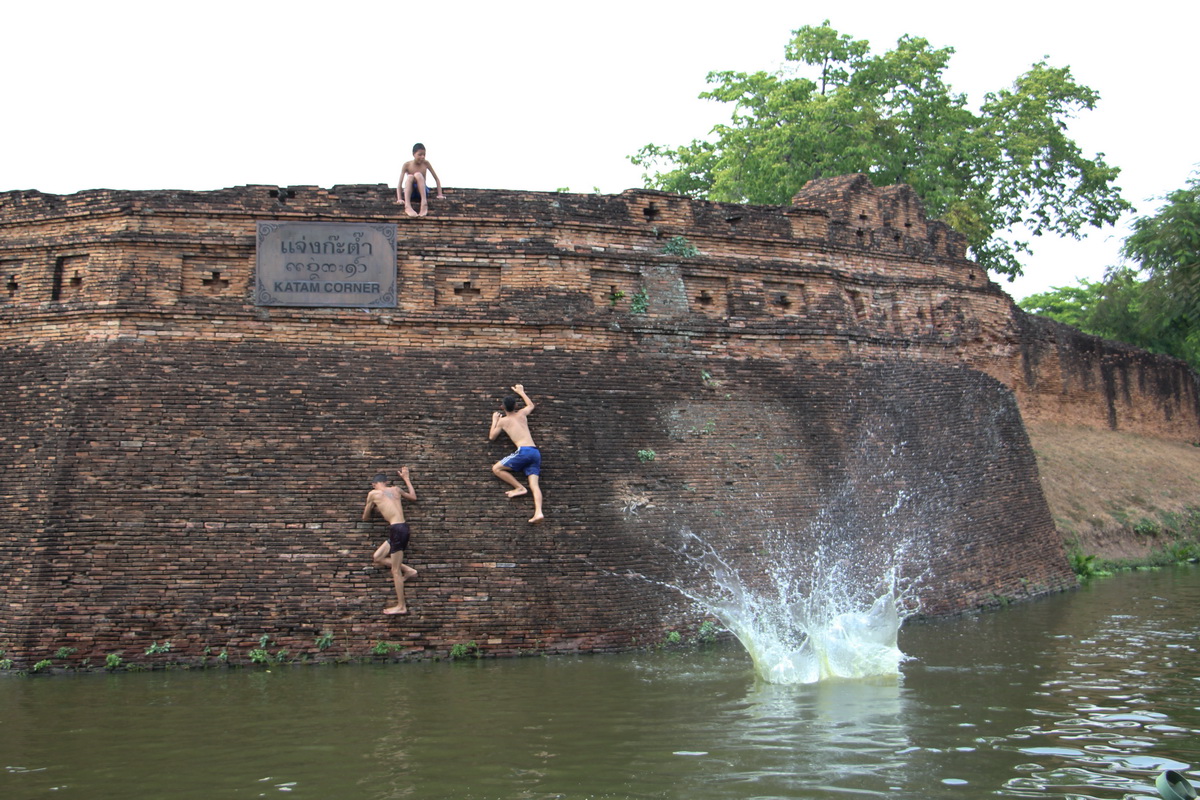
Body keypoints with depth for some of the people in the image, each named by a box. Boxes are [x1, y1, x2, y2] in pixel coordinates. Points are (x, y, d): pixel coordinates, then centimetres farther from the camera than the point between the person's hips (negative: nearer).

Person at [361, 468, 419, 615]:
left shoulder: (373, 493, 1)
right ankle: (408, 570, 14)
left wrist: (368, 512, 37)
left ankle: (401, 607, 3)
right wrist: (406, 478, 39)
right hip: (402, 527, 7)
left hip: (396, 529, -7)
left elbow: (365, 518, 13)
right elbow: (413, 497, 32)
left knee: (395, 571, -1)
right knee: (377, 557, 17)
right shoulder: (396, 489, 15)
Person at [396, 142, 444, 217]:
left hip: (422, 191, 0)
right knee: (410, 176, -31)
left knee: (418, 175, -28)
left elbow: (436, 179, 3)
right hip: (410, 192, 0)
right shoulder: (407, 165, -6)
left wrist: (440, 194, -5)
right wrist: (399, 199, -22)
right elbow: (400, 183, -10)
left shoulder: (426, 163, -2)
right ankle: (407, 206, -49)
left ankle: (424, 203, -43)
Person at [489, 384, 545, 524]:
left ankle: (520, 488, -3)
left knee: (496, 468, 4)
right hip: (536, 452, 5)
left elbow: (491, 437, 21)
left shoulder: (503, 420, 10)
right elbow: (531, 405, 45)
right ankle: (538, 512, -28)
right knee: (534, 484, -7)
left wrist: (494, 420, 33)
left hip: (523, 451, -5)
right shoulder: (522, 414, 22)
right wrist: (521, 392, 55)